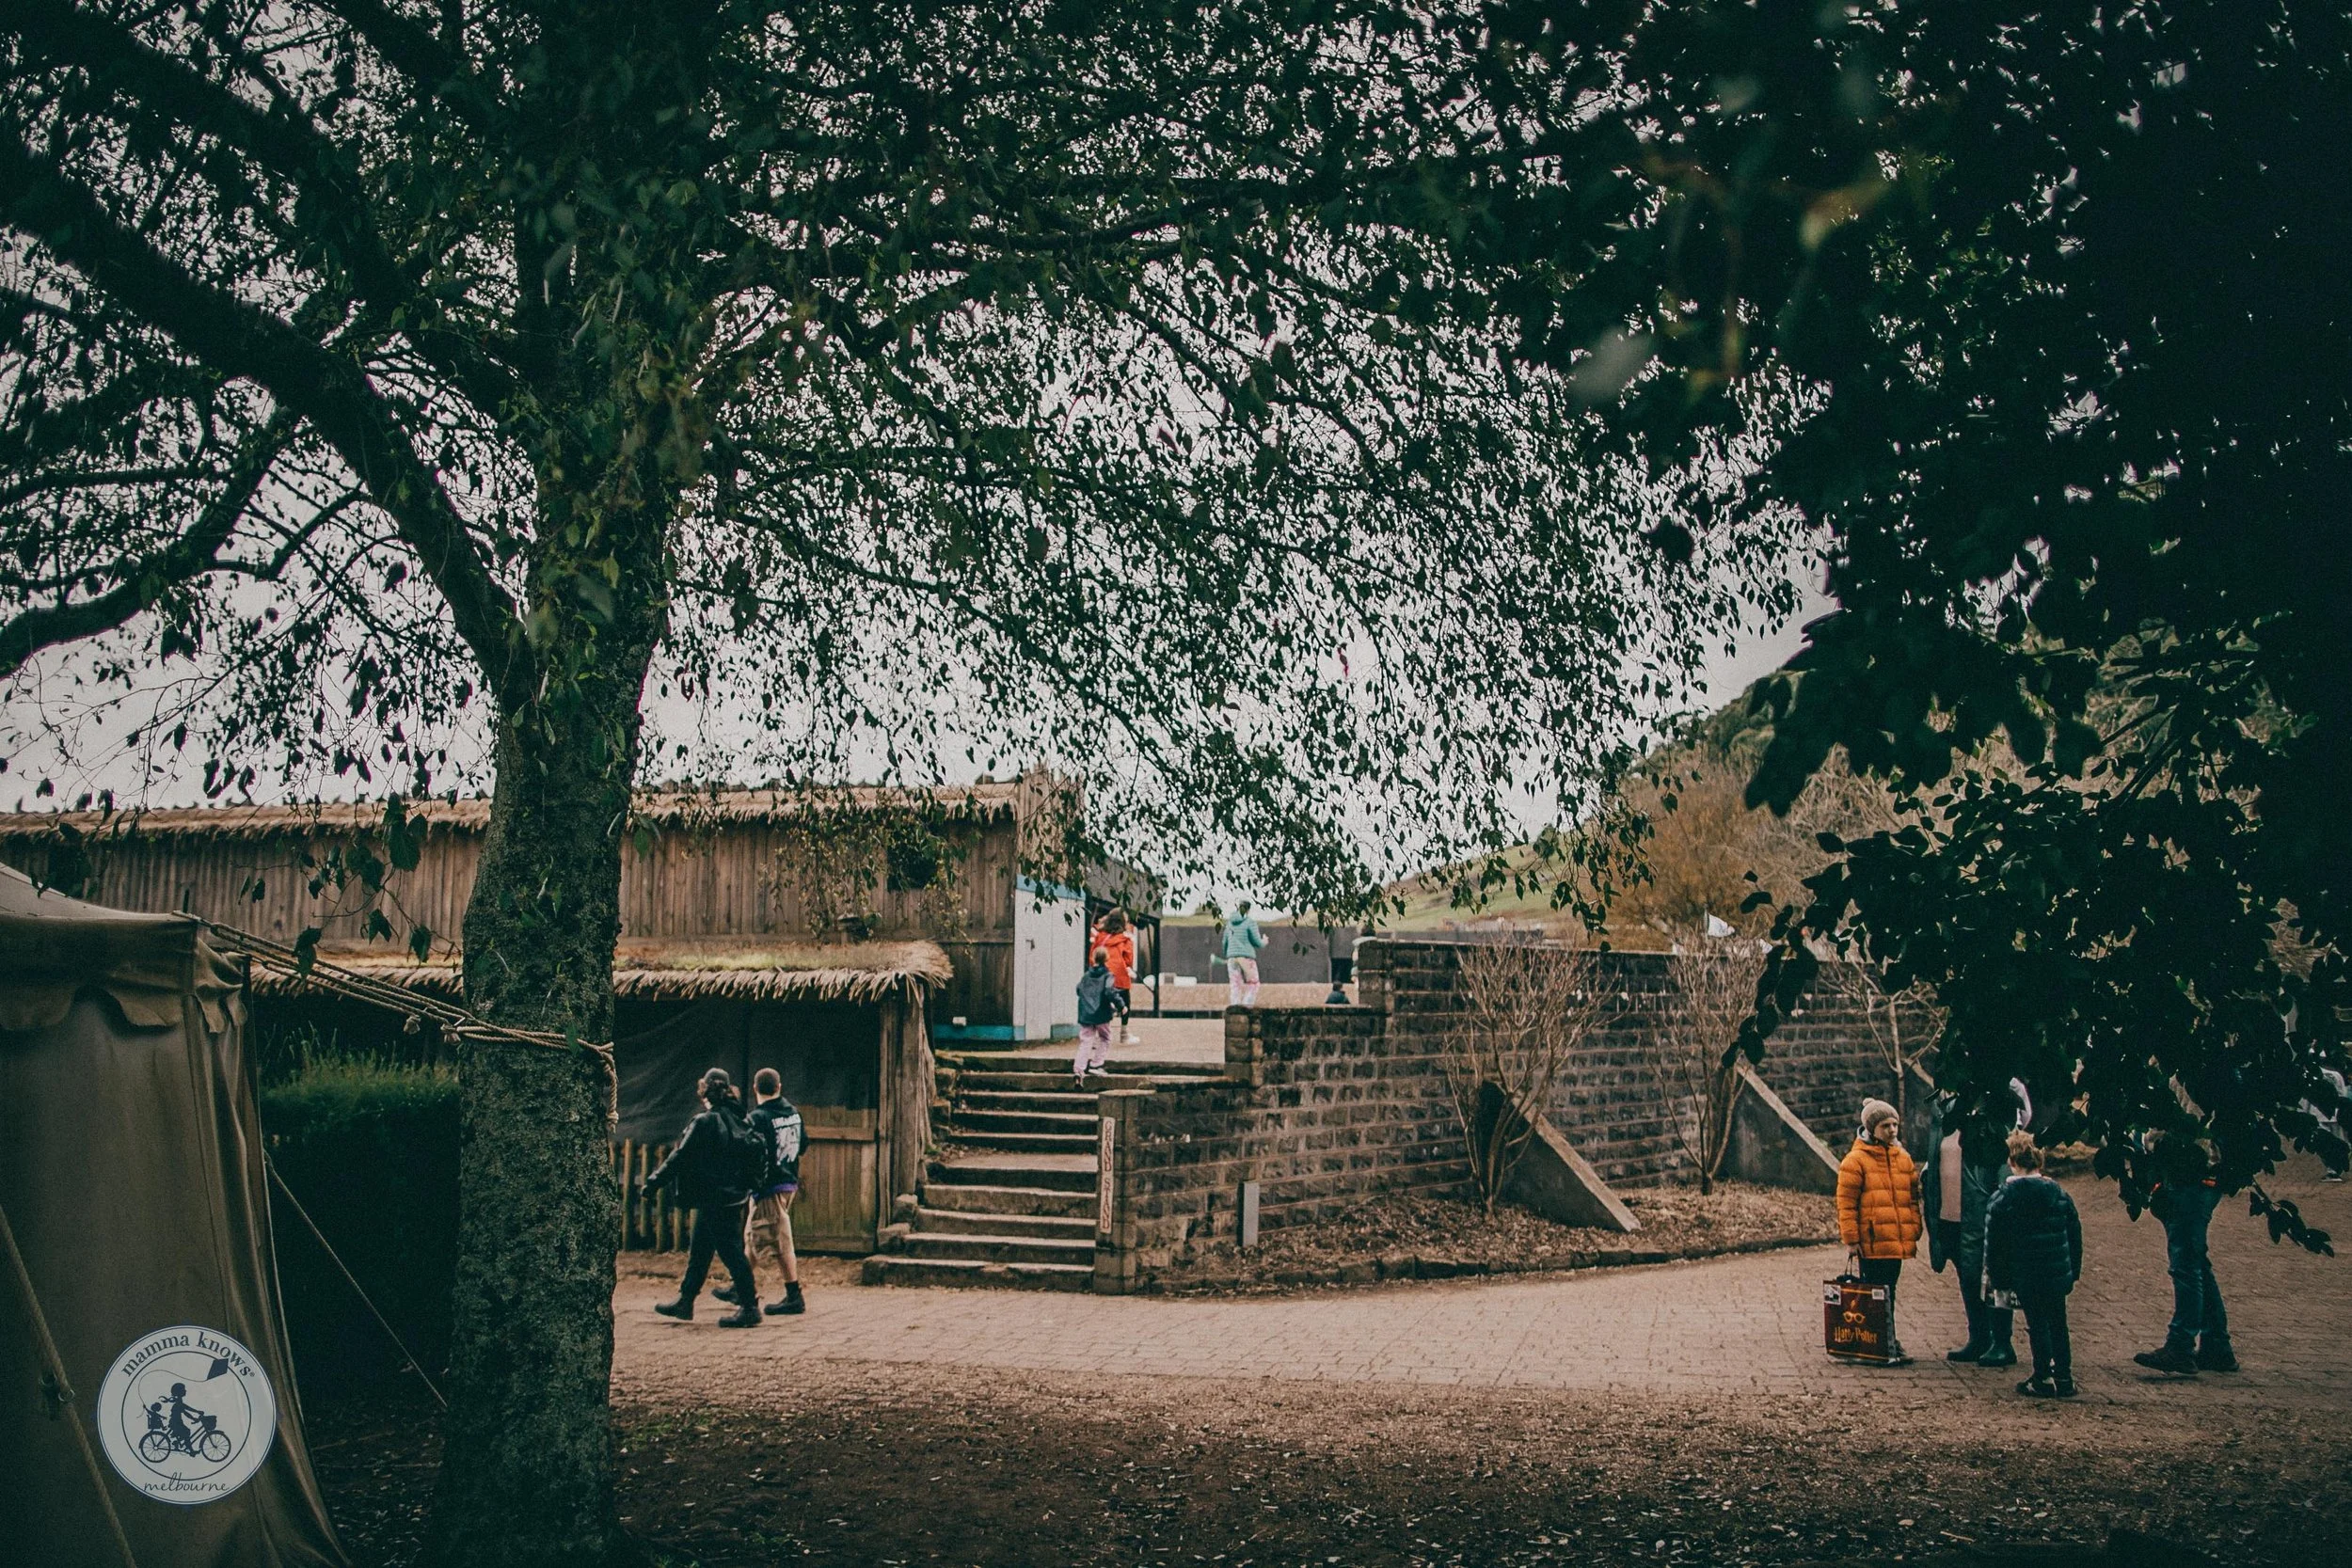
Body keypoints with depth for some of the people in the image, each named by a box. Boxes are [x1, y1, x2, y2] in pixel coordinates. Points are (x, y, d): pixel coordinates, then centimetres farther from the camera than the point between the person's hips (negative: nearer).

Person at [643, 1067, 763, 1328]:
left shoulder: (704, 1122, -15)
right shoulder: (738, 1119, 7)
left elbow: (680, 1157, -14)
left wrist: (654, 1181, -7)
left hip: (714, 1198, -9)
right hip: (735, 1194, 9)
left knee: (730, 1251, -5)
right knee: (699, 1252, 17)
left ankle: (749, 1307, -3)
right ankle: (685, 1301, 25)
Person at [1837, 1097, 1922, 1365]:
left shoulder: (1903, 1159, 13)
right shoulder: (1856, 1160, -6)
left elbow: (1912, 1200, 19)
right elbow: (1846, 1204, -7)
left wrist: (1914, 1234, 14)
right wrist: (1851, 1241, -10)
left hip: (1897, 1242, 6)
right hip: (1870, 1243, -6)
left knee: (1887, 1295, 13)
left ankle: (1888, 1342, 21)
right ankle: (1888, 1348, -2)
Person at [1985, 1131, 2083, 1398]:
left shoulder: (2002, 1198, -7)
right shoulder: (2059, 1194, 4)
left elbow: (1993, 1244, -6)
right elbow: (2075, 1236, 9)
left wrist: (1996, 1279, 2)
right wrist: (2073, 1271, 17)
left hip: (2025, 1276, -3)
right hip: (2058, 1273, 3)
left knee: (2037, 1324, 5)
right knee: (2058, 1324, 14)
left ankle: (2043, 1379, 7)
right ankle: (2064, 1378, 18)